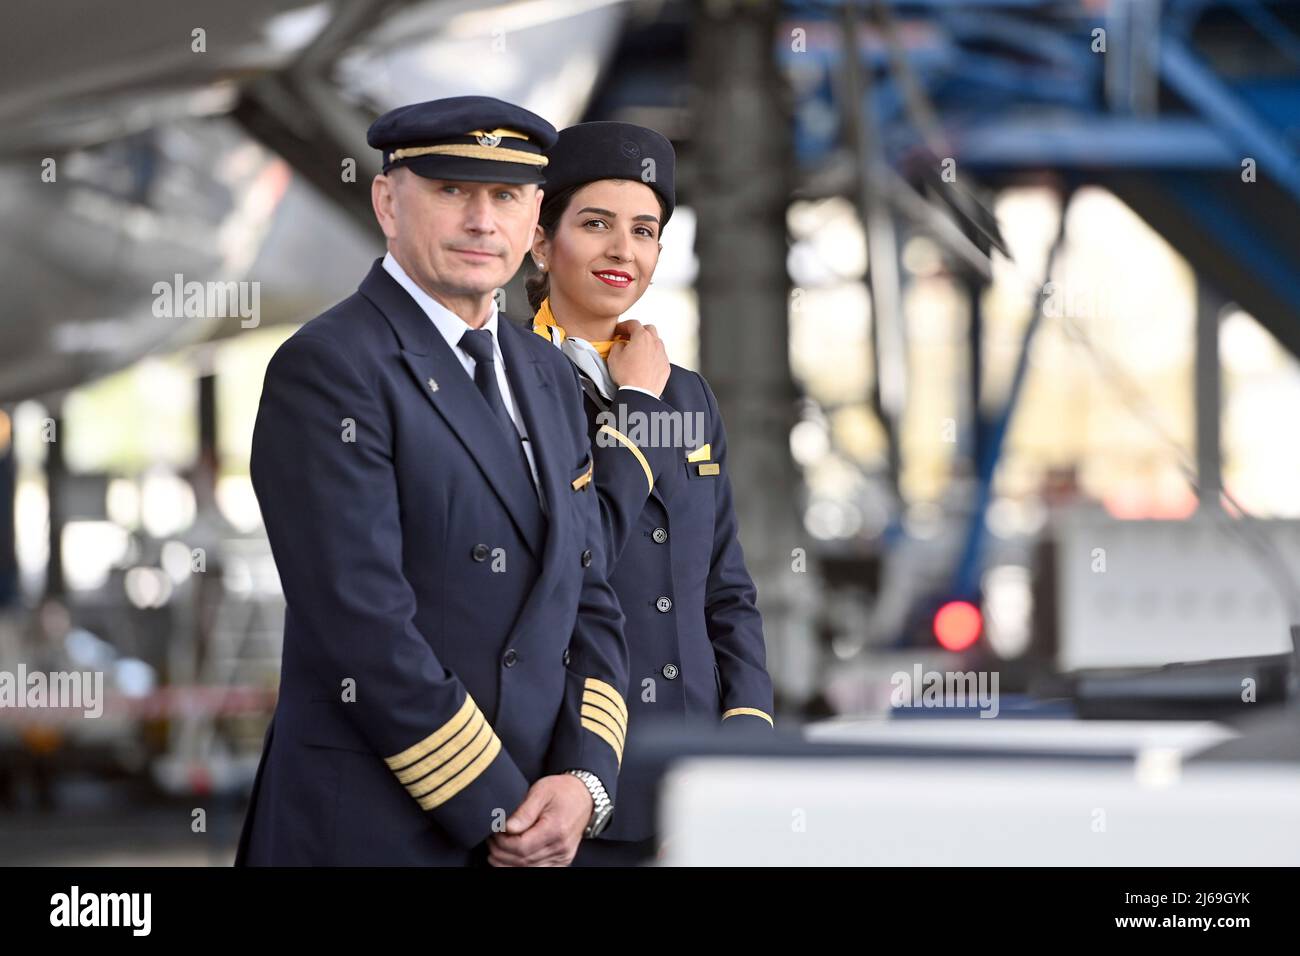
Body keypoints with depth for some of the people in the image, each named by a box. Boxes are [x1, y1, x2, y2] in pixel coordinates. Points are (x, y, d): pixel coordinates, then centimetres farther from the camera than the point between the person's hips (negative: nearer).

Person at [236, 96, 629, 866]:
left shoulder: (549, 377, 13)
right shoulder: (327, 369, -11)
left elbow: (589, 601, 11)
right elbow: (364, 628, -18)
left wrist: (585, 783, -5)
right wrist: (498, 813, -14)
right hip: (371, 832, -7)